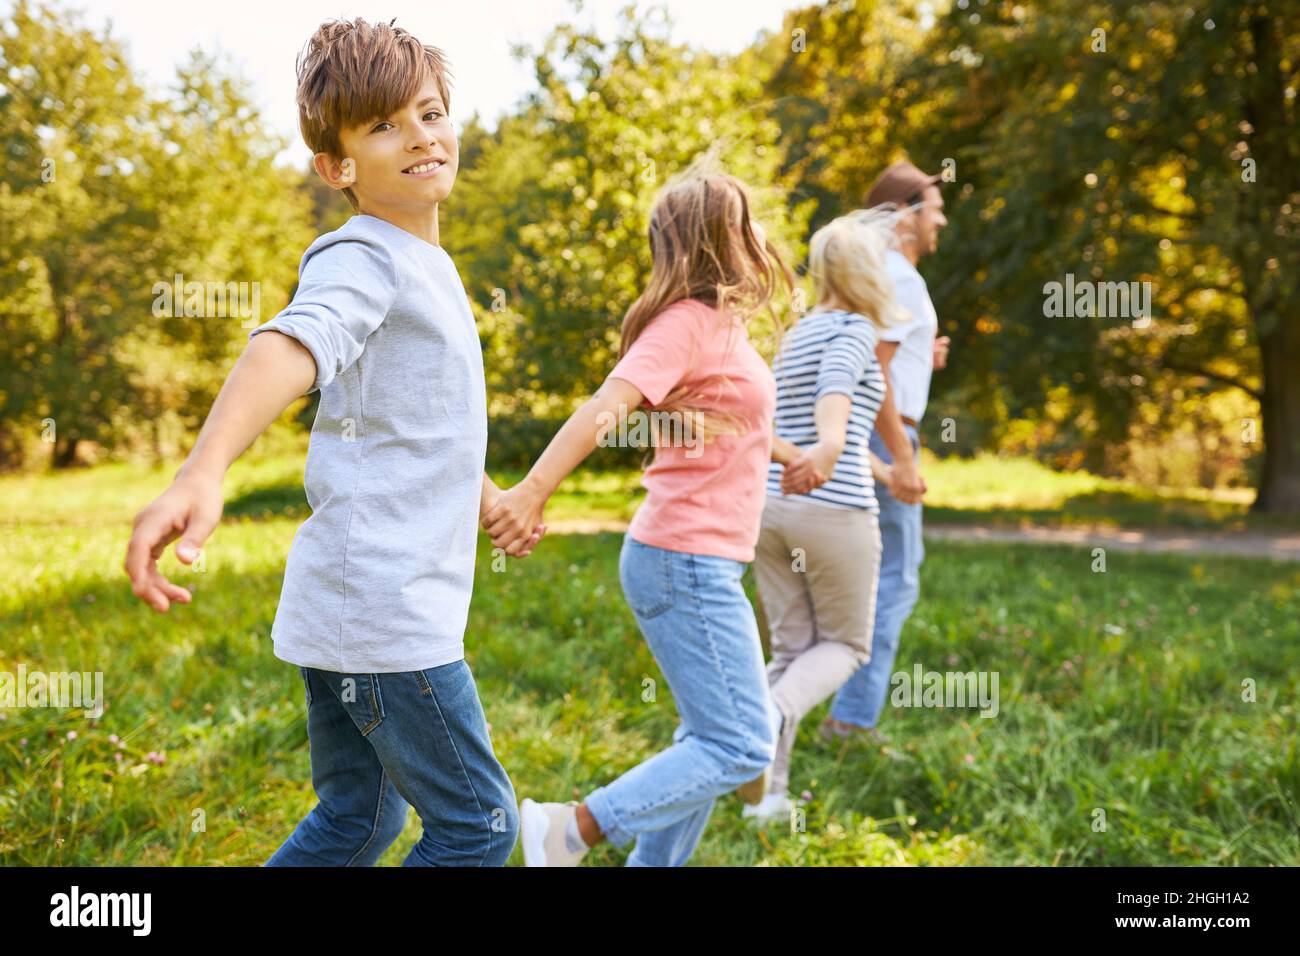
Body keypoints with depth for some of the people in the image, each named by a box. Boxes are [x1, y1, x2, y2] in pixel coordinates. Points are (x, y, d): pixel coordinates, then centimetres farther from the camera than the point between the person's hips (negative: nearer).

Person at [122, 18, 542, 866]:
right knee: (479, 826, 0)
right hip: (382, 605, -9)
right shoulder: (360, 258, -13)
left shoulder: (429, 268, 16)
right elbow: (290, 346, -35)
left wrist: (488, 495, 49)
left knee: (357, 822, 19)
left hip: (347, 605, 9)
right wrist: (203, 472, -54)